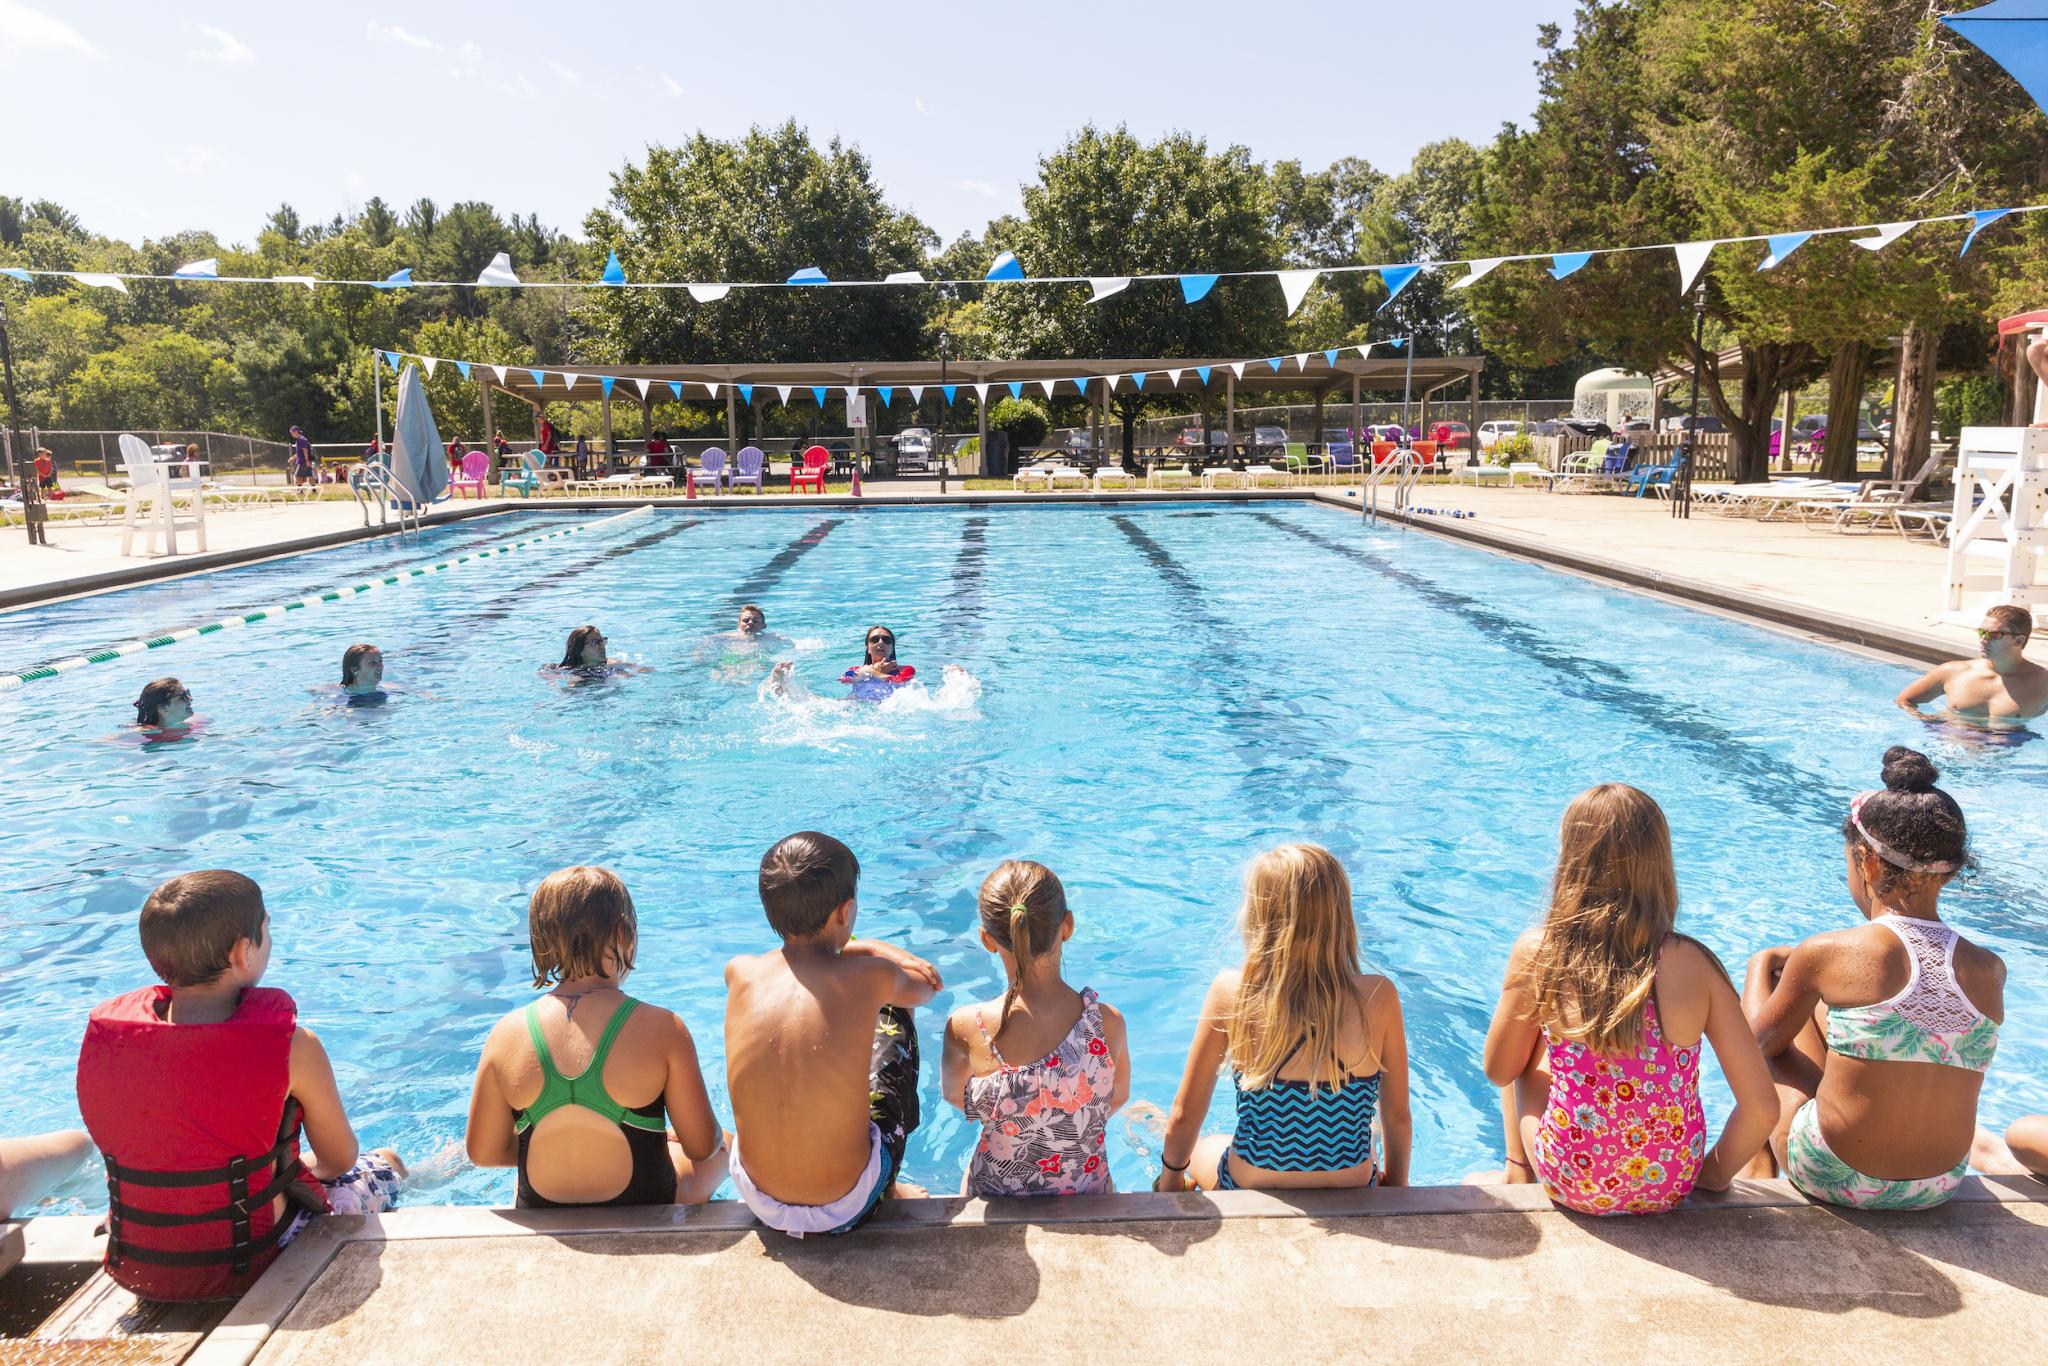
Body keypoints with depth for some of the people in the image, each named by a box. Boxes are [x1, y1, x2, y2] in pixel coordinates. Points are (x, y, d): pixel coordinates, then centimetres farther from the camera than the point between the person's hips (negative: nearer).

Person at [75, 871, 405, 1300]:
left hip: (137, 1272, 5)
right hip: (248, 1266, -5)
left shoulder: (102, 1032, -12)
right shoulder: (290, 1045, -24)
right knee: (385, 1165, 24)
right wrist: (311, 1168, 16)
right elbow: (340, 1159, -9)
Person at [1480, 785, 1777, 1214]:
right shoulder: (1693, 964, -15)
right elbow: (1762, 1107, -12)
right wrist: (1715, 1171, 6)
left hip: (1572, 1185, -2)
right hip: (1669, 1187, 2)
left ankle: (1517, 1173, 43)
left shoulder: (1535, 954, -18)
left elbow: (1498, 1070, -3)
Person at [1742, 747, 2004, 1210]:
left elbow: (1758, 1043, -2)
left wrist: (1762, 966, 18)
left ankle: (1761, 1175, 33)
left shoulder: (1825, 954, -18)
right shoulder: (1990, 971, -5)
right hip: (1938, 1187, 5)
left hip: (1834, 1180, -5)